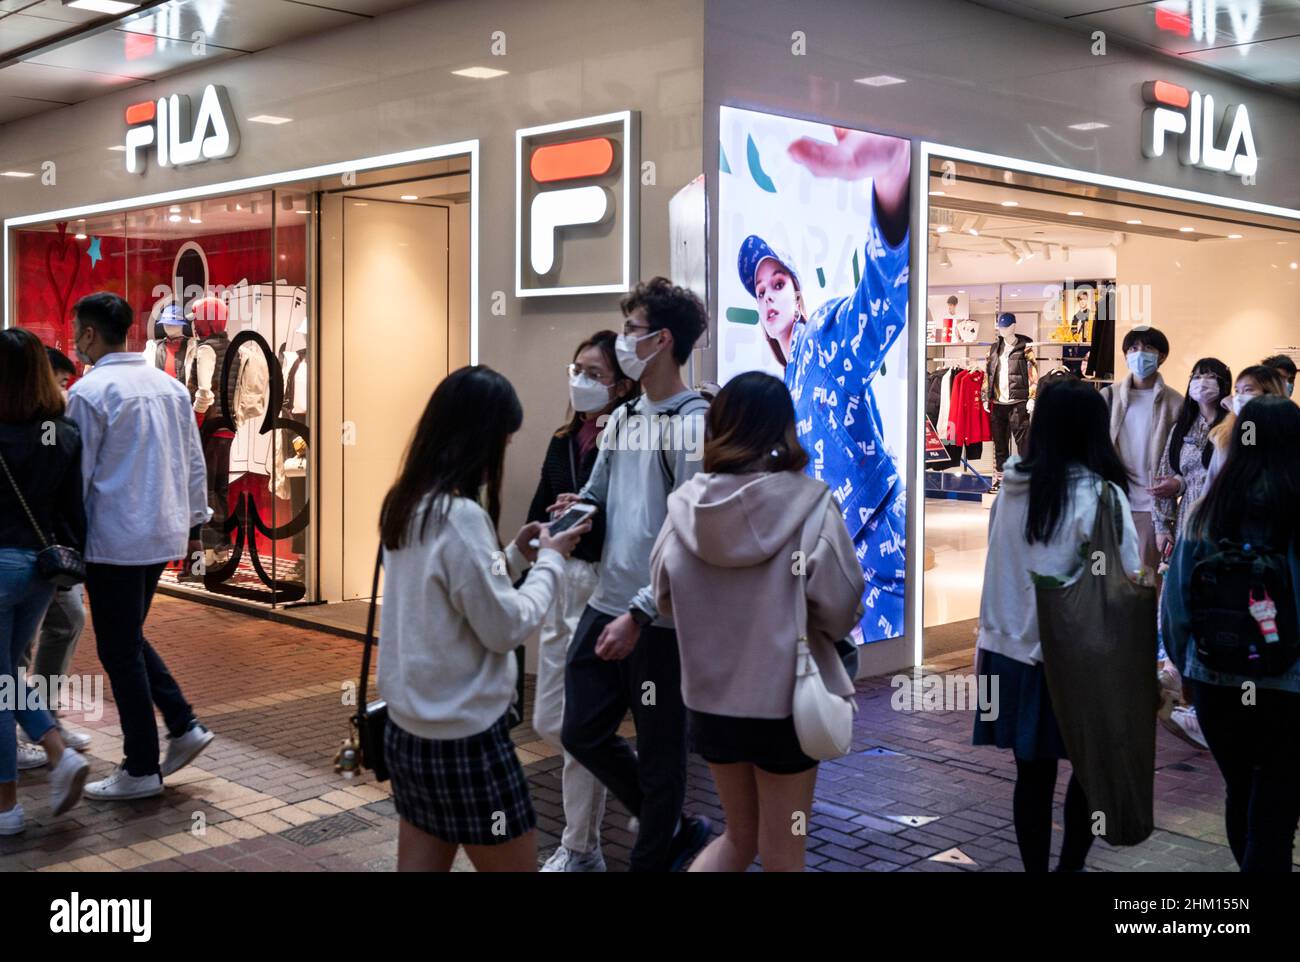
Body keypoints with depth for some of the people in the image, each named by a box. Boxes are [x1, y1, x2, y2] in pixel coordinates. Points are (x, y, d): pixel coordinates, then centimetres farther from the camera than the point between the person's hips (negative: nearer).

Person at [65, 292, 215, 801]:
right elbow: (194, 462, 12)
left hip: (114, 540, -7)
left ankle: (141, 769, 11)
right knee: (130, 639, 22)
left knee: (120, 652, 4)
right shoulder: (170, 385, 8)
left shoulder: (89, 391, -12)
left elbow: (76, 473, -10)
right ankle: (184, 726, 14)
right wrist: (193, 518, 20)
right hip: (163, 534, 7)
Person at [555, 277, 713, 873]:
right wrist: (576, 510, -2)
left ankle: (652, 858, 26)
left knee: (658, 754, 6)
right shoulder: (621, 419, 11)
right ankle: (674, 830, 31)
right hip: (605, 604, 8)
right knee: (583, 734, 13)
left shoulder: (694, 423, -12)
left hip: (661, 618, -8)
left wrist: (639, 613, -20)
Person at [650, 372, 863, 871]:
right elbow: (840, 607, -13)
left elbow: (663, 597, 4)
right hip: (786, 699, -3)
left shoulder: (686, 504, -6)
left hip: (709, 697, 4)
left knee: (739, 835, 24)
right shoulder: (808, 503, -15)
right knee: (781, 855, 13)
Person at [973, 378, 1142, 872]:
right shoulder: (1100, 496, -14)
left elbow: (997, 571, 7)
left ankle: (1035, 866, 20)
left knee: (1033, 773, 11)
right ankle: (1070, 864, 19)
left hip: (1014, 650, 4)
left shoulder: (1011, 490, 0)